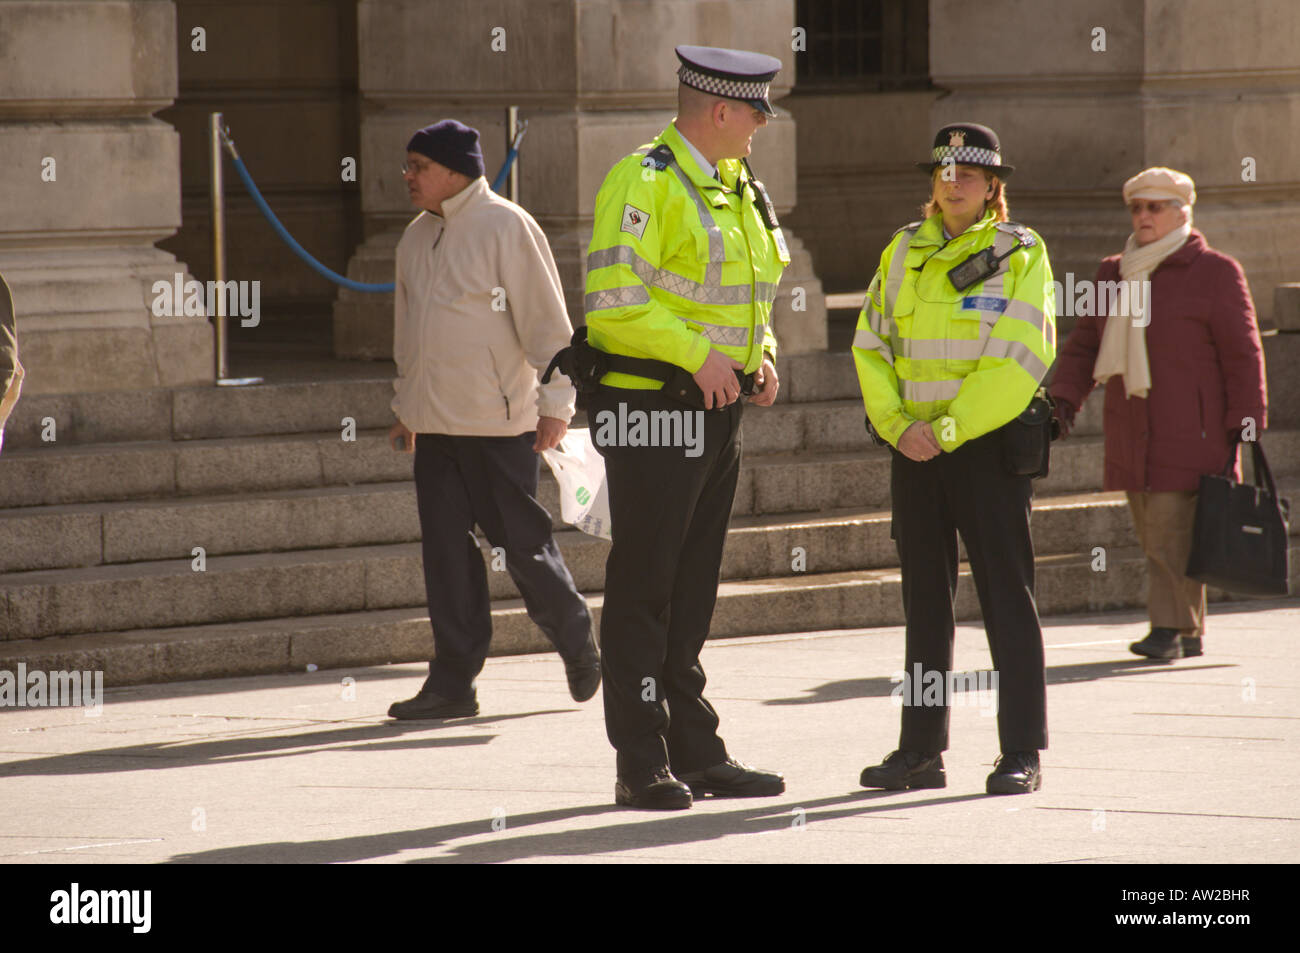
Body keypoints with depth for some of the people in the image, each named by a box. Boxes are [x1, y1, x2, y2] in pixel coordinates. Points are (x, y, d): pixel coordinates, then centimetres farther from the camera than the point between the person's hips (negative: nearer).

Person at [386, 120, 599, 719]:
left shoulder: (506, 228, -9)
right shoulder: (417, 238, 13)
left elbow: (546, 320, -9)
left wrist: (555, 401, -11)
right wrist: (406, 406, 23)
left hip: (498, 422, -6)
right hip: (434, 423, 7)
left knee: (523, 544, 0)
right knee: (445, 550, 3)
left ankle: (578, 647, 21)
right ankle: (453, 681, 5)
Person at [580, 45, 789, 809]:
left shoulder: (737, 188, 15)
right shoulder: (645, 183, -13)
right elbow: (613, 300, -20)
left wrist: (761, 358, 10)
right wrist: (697, 354, -21)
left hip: (717, 410, 9)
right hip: (652, 409, -9)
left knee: (693, 593, 12)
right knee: (644, 589, -5)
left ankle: (697, 753, 16)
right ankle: (643, 766, -3)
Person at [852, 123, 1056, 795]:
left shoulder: (1020, 254, -3)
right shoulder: (905, 252, 11)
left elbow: (1019, 360, -13)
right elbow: (871, 344, 8)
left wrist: (948, 428, -17)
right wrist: (896, 424, -8)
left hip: (989, 443, -5)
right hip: (915, 446, 5)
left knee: (1007, 595, -4)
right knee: (924, 598, 8)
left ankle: (1022, 753, -2)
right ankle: (921, 750, 13)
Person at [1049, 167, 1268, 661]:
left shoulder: (1215, 273, -1)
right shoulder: (1115, 274, 15)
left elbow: (1242, 355, -3)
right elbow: (1084, 344, 13)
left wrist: (1243, 428, -9)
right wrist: (1065, 396, -5)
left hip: (1189, 431, -6)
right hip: (1133, 435, 6)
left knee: (1171, 533, -13)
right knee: (1153, 535, 7)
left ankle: (1171, 630, -10)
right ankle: (1190, 634, 14)